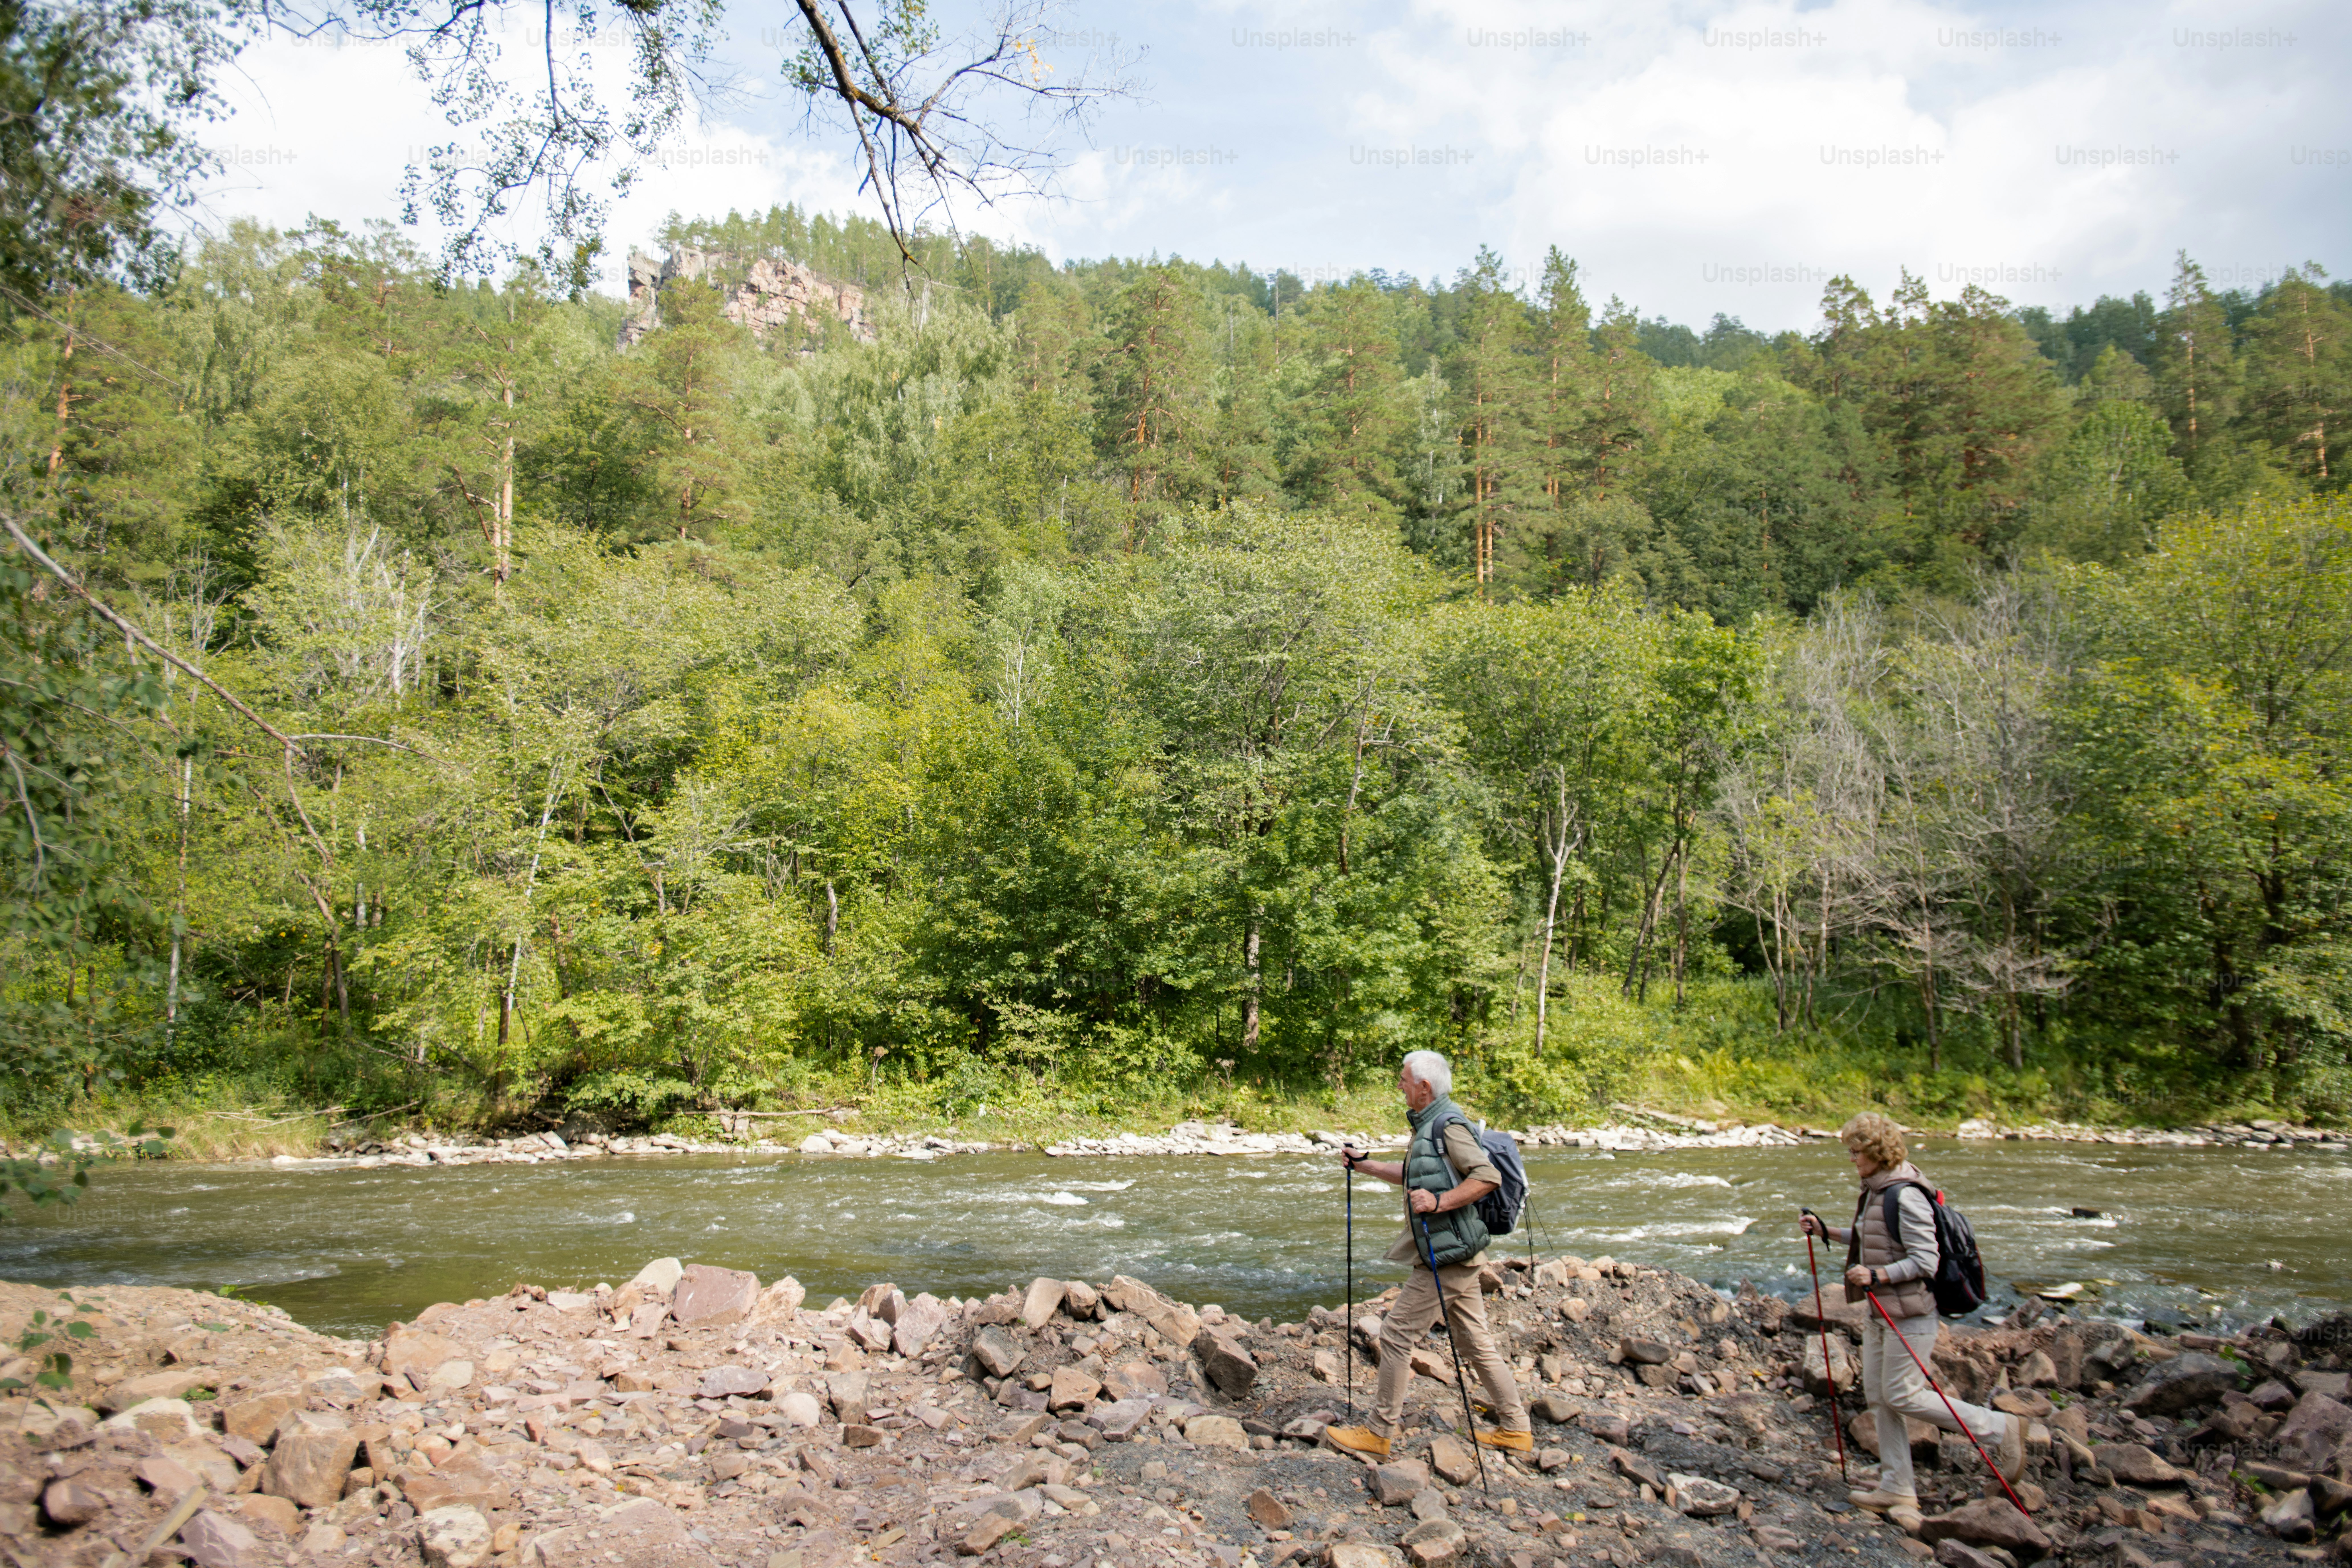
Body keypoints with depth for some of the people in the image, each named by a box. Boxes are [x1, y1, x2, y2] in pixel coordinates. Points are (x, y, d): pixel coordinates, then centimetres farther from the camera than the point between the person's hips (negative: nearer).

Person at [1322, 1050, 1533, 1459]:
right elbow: (1411, 1175, 31)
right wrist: (1364, 1165, 27)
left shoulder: (1449, 1126, -16)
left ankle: (1379, 1433, 3)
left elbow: (1488, 1177, -25)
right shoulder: (1428, 1125, 16)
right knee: (1476, 1343, 14)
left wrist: (1440, 1201, -29)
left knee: (1397, 1335, -5)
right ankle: (1515, 1429, 20)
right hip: (1456, 1255, 10)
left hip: (1447, 1255, -10)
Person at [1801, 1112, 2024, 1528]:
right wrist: (1826, 1231, 15)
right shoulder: (1875, 1192, 9)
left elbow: (1925, 1261, -22)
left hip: (1909, 1313, -10)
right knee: (1878, 1396, 10)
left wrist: (1876, 1276, -29)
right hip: (1880, 1312, 10)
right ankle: (1898, 1489, 18)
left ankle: (1999, 1430, 10)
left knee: (1903, 1396, -3)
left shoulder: (1906, 1198, -21)